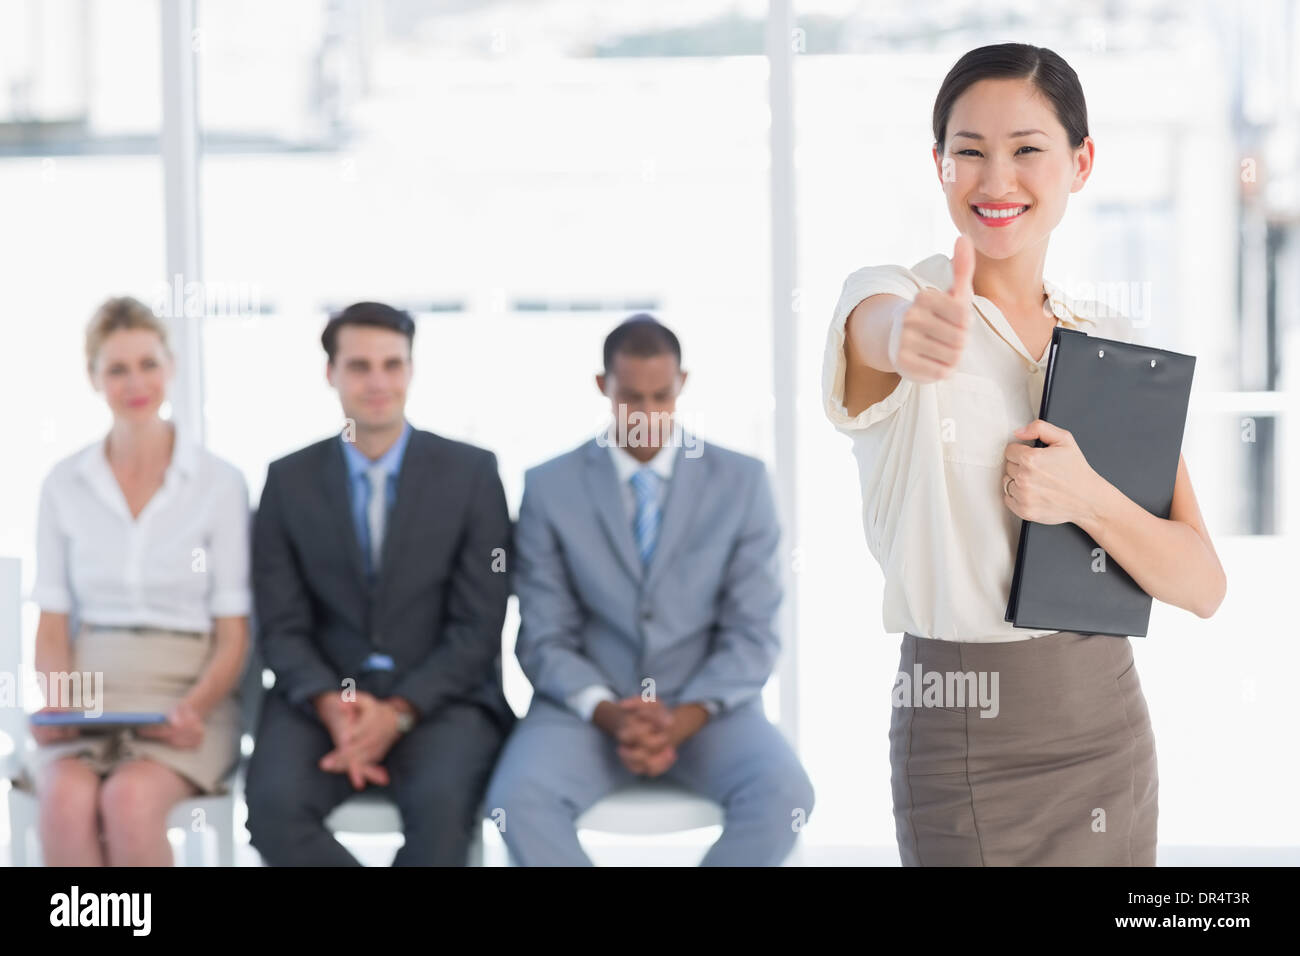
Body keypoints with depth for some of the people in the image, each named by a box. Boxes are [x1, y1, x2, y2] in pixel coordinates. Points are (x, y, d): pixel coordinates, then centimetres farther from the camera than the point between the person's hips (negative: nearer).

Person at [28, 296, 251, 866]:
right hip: (89, 695, 2)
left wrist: (196, 707, -16)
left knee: (130, 801, -35)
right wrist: (58, 703, -10)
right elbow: (52, 624, 10)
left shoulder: (220, 483, 3)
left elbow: (233, 634, 3)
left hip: (186, 698, -2)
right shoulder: (64, 485, 11)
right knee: (68, 800, -33)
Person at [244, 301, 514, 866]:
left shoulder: (471, 473, 2)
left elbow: (478, 626, -2)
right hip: (323, 698, 2)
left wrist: (399, 712, -16)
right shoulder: (289, 481, 8)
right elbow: (281, 627, 4)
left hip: (438, 698, -1)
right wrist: (333, 707, -16)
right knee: (274, 802, -29)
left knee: (441, 801, -33)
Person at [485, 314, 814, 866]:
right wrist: (609, 715, -19)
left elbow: (753, 634, -2)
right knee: (516, 799, -31)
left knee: (784, 794, -30)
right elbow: (545, 640, -1)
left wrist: (684, 718, -18)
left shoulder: (742, 481, 1)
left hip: (706, 707, 0)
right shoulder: (549, 488, 1)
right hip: (590, 707, 0)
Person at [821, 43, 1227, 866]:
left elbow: (1204, 586, 0)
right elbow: (879, 324, -33)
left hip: (1112, 717, 5)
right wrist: (910, 335, -55)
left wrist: (1088, 498, -18)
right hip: (964, 733, -5)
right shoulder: (889, 303, -6)